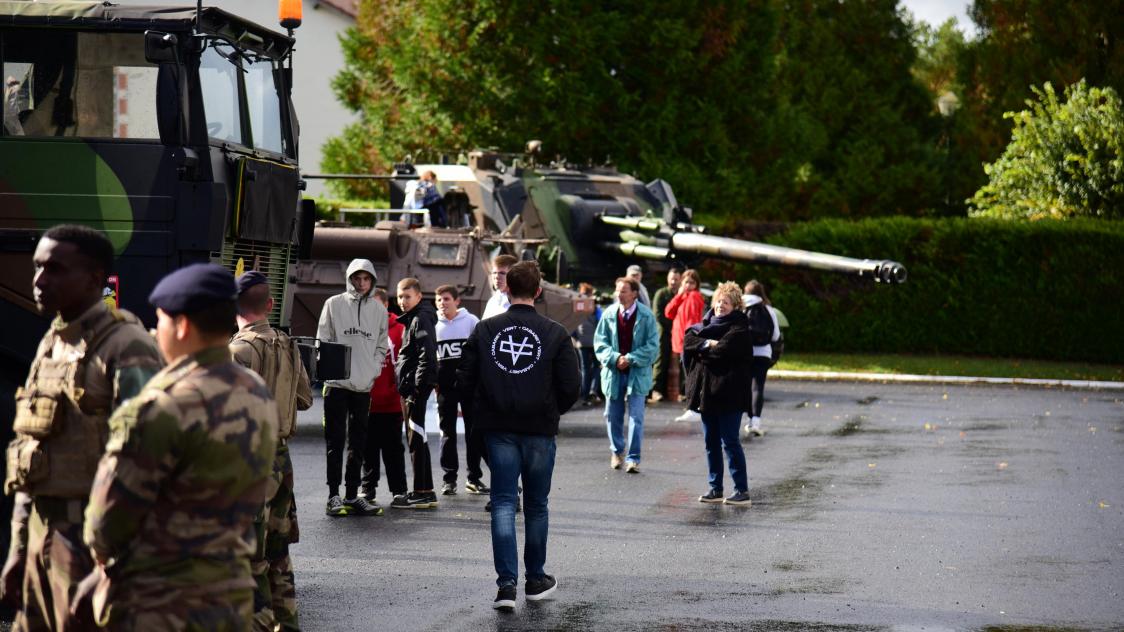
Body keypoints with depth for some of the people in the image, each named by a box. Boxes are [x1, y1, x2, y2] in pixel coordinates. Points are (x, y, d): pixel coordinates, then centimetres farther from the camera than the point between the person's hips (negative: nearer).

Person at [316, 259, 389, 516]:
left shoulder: (378, 309, 11)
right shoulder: (334, 305, 2)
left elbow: (381, 345, 15)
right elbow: (323, 341, 2)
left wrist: (374, 369, 0)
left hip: (364, 385, 3)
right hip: (337, 383, -3)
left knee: (358, 442, 8)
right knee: (335, 441, -3)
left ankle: (352, 495, 13)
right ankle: (334, 496, -2)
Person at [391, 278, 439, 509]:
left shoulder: (421, 320, -12)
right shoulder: (412, 319, 18)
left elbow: (427, 355, -20)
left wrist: (416, 389, -22)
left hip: (417, 386, -10)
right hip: (410, 388, 10)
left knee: (416, 438, -8)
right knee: (415, 438, 13)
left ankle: (421, 493, -6)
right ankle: (425, 491, 19)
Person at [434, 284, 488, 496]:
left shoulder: (470, 321, 1)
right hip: (445, 385, 1)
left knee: (474, 430, 2)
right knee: (448, 431, 5)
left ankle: (474, 477, 9)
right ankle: (450, 478, 9)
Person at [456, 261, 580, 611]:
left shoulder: (485, 329, -2)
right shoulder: (555, 333, -5)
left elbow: (465, 380, -1)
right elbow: (571, 386, -6)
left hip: (498, 428, 1)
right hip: (540, 429, -1)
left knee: (503, 504, 1)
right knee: (536, 506, 13)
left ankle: (506, 584, -10)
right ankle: (536, 580, 23)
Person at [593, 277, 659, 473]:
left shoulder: (646, 316, -7)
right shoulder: (609, 314, 0)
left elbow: (652, 346, -7)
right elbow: (600, 342, 2)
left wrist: (631, 359, -15)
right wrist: (615, 358, -13)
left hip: (637, 372, -3)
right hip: (614, 372, 3)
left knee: (636, 416, -8)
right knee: (612, 415, 11)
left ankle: (633, 458, -4)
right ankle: (616, 451, 30)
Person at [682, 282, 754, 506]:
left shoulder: (739, 327, -4)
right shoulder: (706, 323, 16)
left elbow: (727, 348, -20)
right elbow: (688, 339, 1)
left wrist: (702, 350, -7)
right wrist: (708, 344, -15)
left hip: (728, 392, -7)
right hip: (706, 391, 7)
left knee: (730, 441, -7)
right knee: (711, 442, 10)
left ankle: (742, 490, -4)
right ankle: (715, 488, 16)